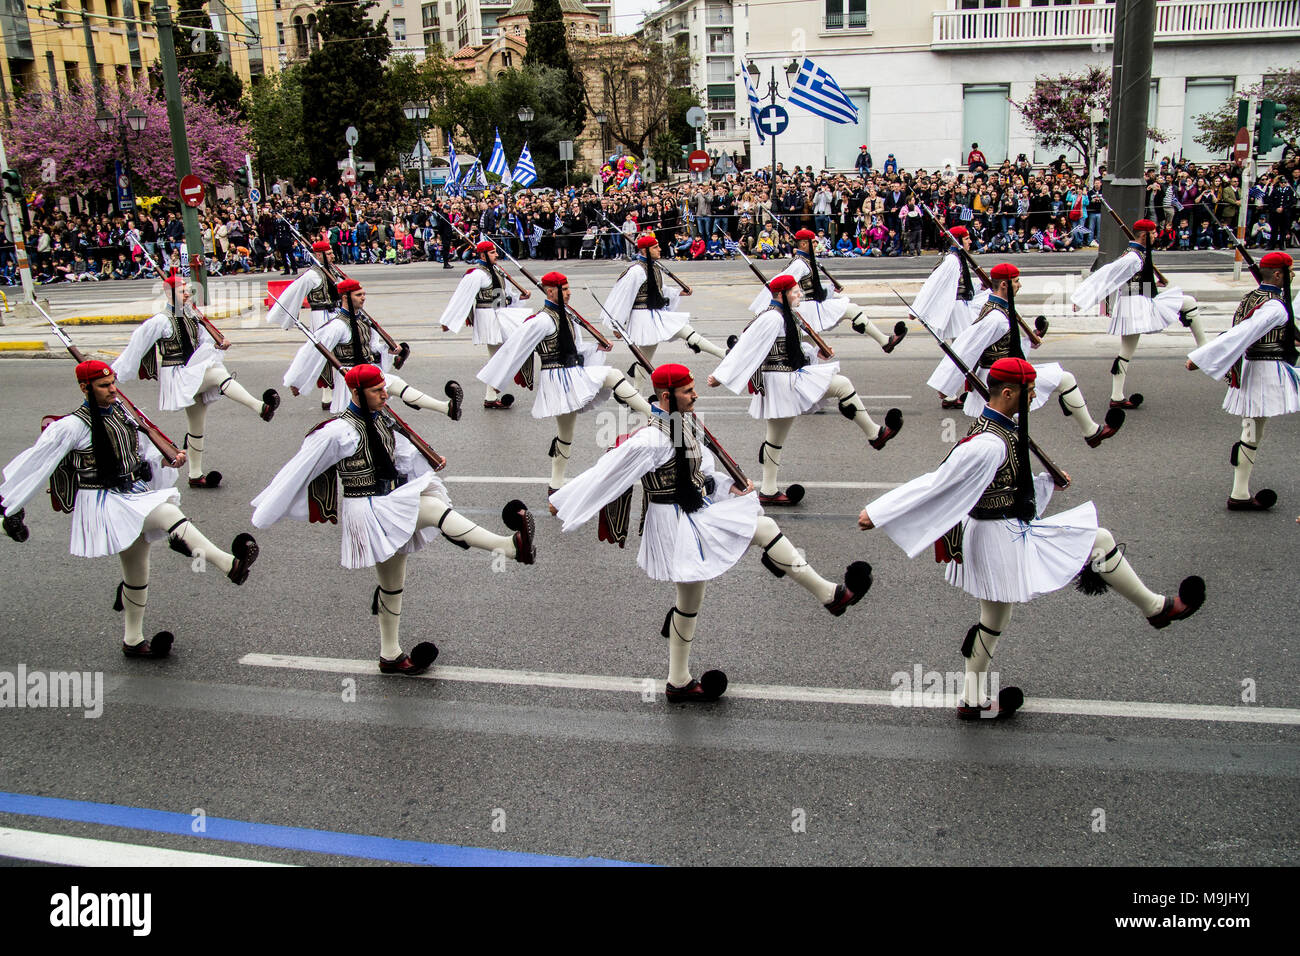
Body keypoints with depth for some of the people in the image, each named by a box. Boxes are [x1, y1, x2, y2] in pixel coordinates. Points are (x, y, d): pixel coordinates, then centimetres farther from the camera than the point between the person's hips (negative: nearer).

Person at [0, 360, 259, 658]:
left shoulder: (121, 413, 9)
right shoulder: (73, 426, -11)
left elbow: (142, 450, 20)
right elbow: (36, 462, -7)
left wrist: (168, 461, 1)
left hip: (138, 495, 8)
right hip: (105, 502, -8)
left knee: (137, 572, 14)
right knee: (170, 514, -30)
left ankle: (133, 641, 29)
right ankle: (231, 565, -41)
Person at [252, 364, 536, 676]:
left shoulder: (382, 420, 7)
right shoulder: (340, 431, -16)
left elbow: (404, 451, 23)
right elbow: (299, 471, -12)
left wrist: (431, 461, 7)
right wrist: (267, 510, -8)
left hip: (392, 507, 9)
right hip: (366, 512, -9)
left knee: (393, 584, 16)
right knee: (434, 508, -27)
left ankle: (390, 656, 30)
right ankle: (510, 545, -39)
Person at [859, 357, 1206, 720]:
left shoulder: (999, 425, 4)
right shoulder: (989, 444, -27)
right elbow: (938, 482, -27)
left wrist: (1047, 479, 20)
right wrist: (878, 513, -26)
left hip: (1002, 532, 10)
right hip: (1005, 539, -10)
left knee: (993, 619, 21)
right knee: (1099, 540, -3)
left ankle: (972, 700, 32)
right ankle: (1155, 608, 16)